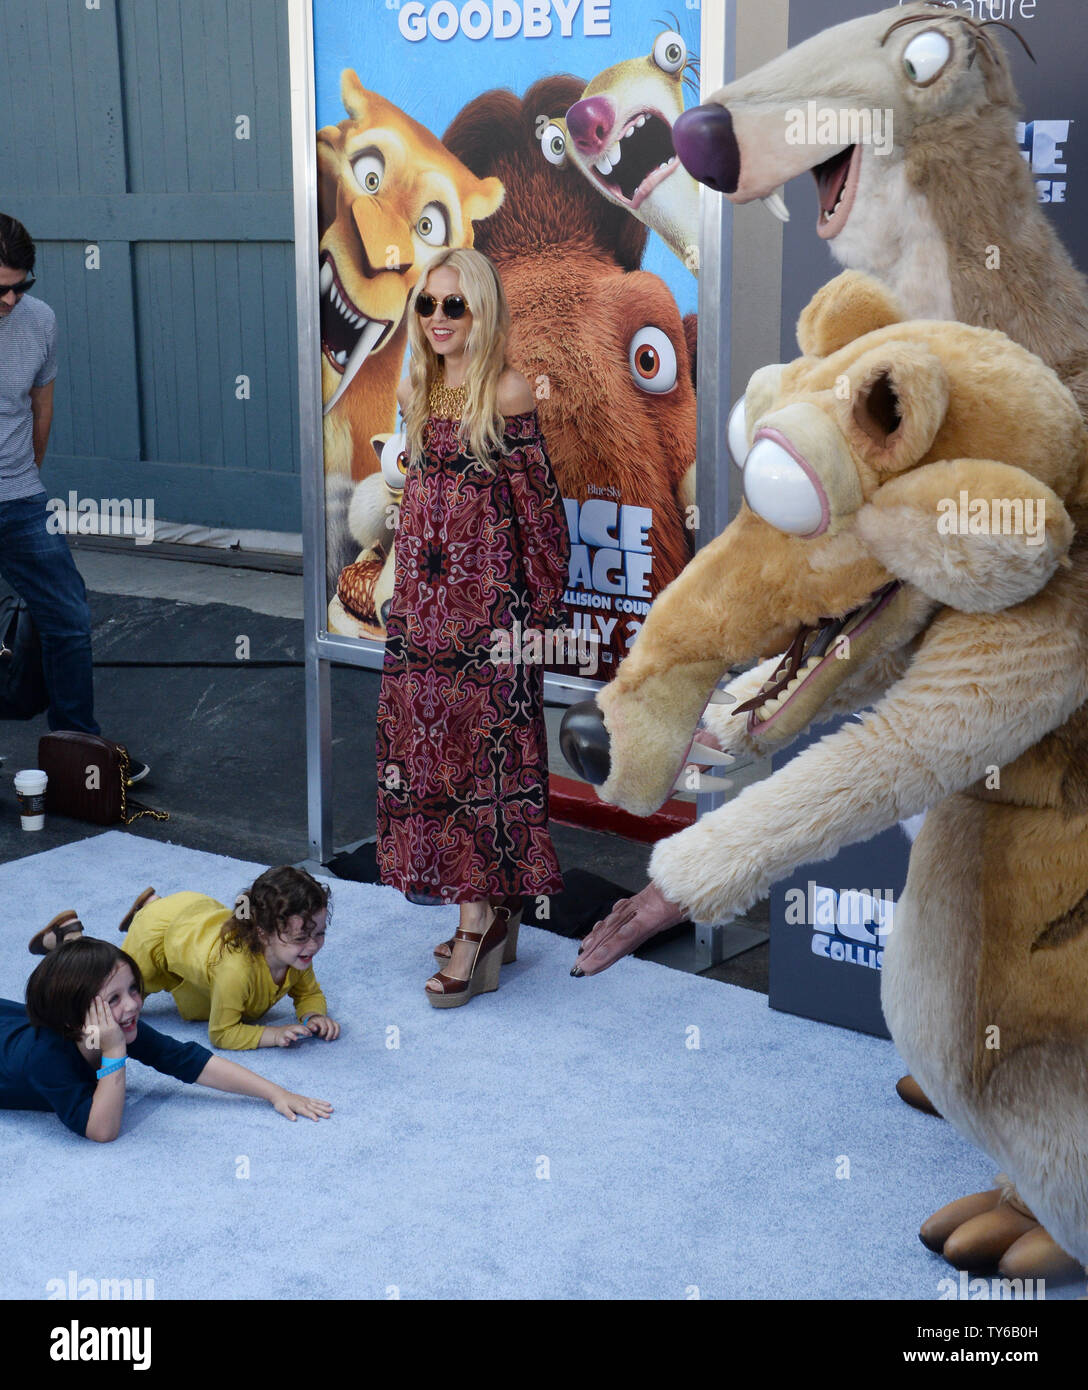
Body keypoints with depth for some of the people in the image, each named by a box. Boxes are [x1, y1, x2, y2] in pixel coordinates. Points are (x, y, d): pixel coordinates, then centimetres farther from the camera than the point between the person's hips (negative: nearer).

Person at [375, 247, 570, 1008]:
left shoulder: (509, 390, -7)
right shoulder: (417, 390, 12)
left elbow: (537, 501, -6)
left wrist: (541, 603, -7)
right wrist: (407, 585, 18)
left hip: (489, 592, -7)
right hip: (425, 596, 7)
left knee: (484, 745, -5)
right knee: (426, 744, 7)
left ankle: (477, 926, 0)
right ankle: (495, 918, 16)